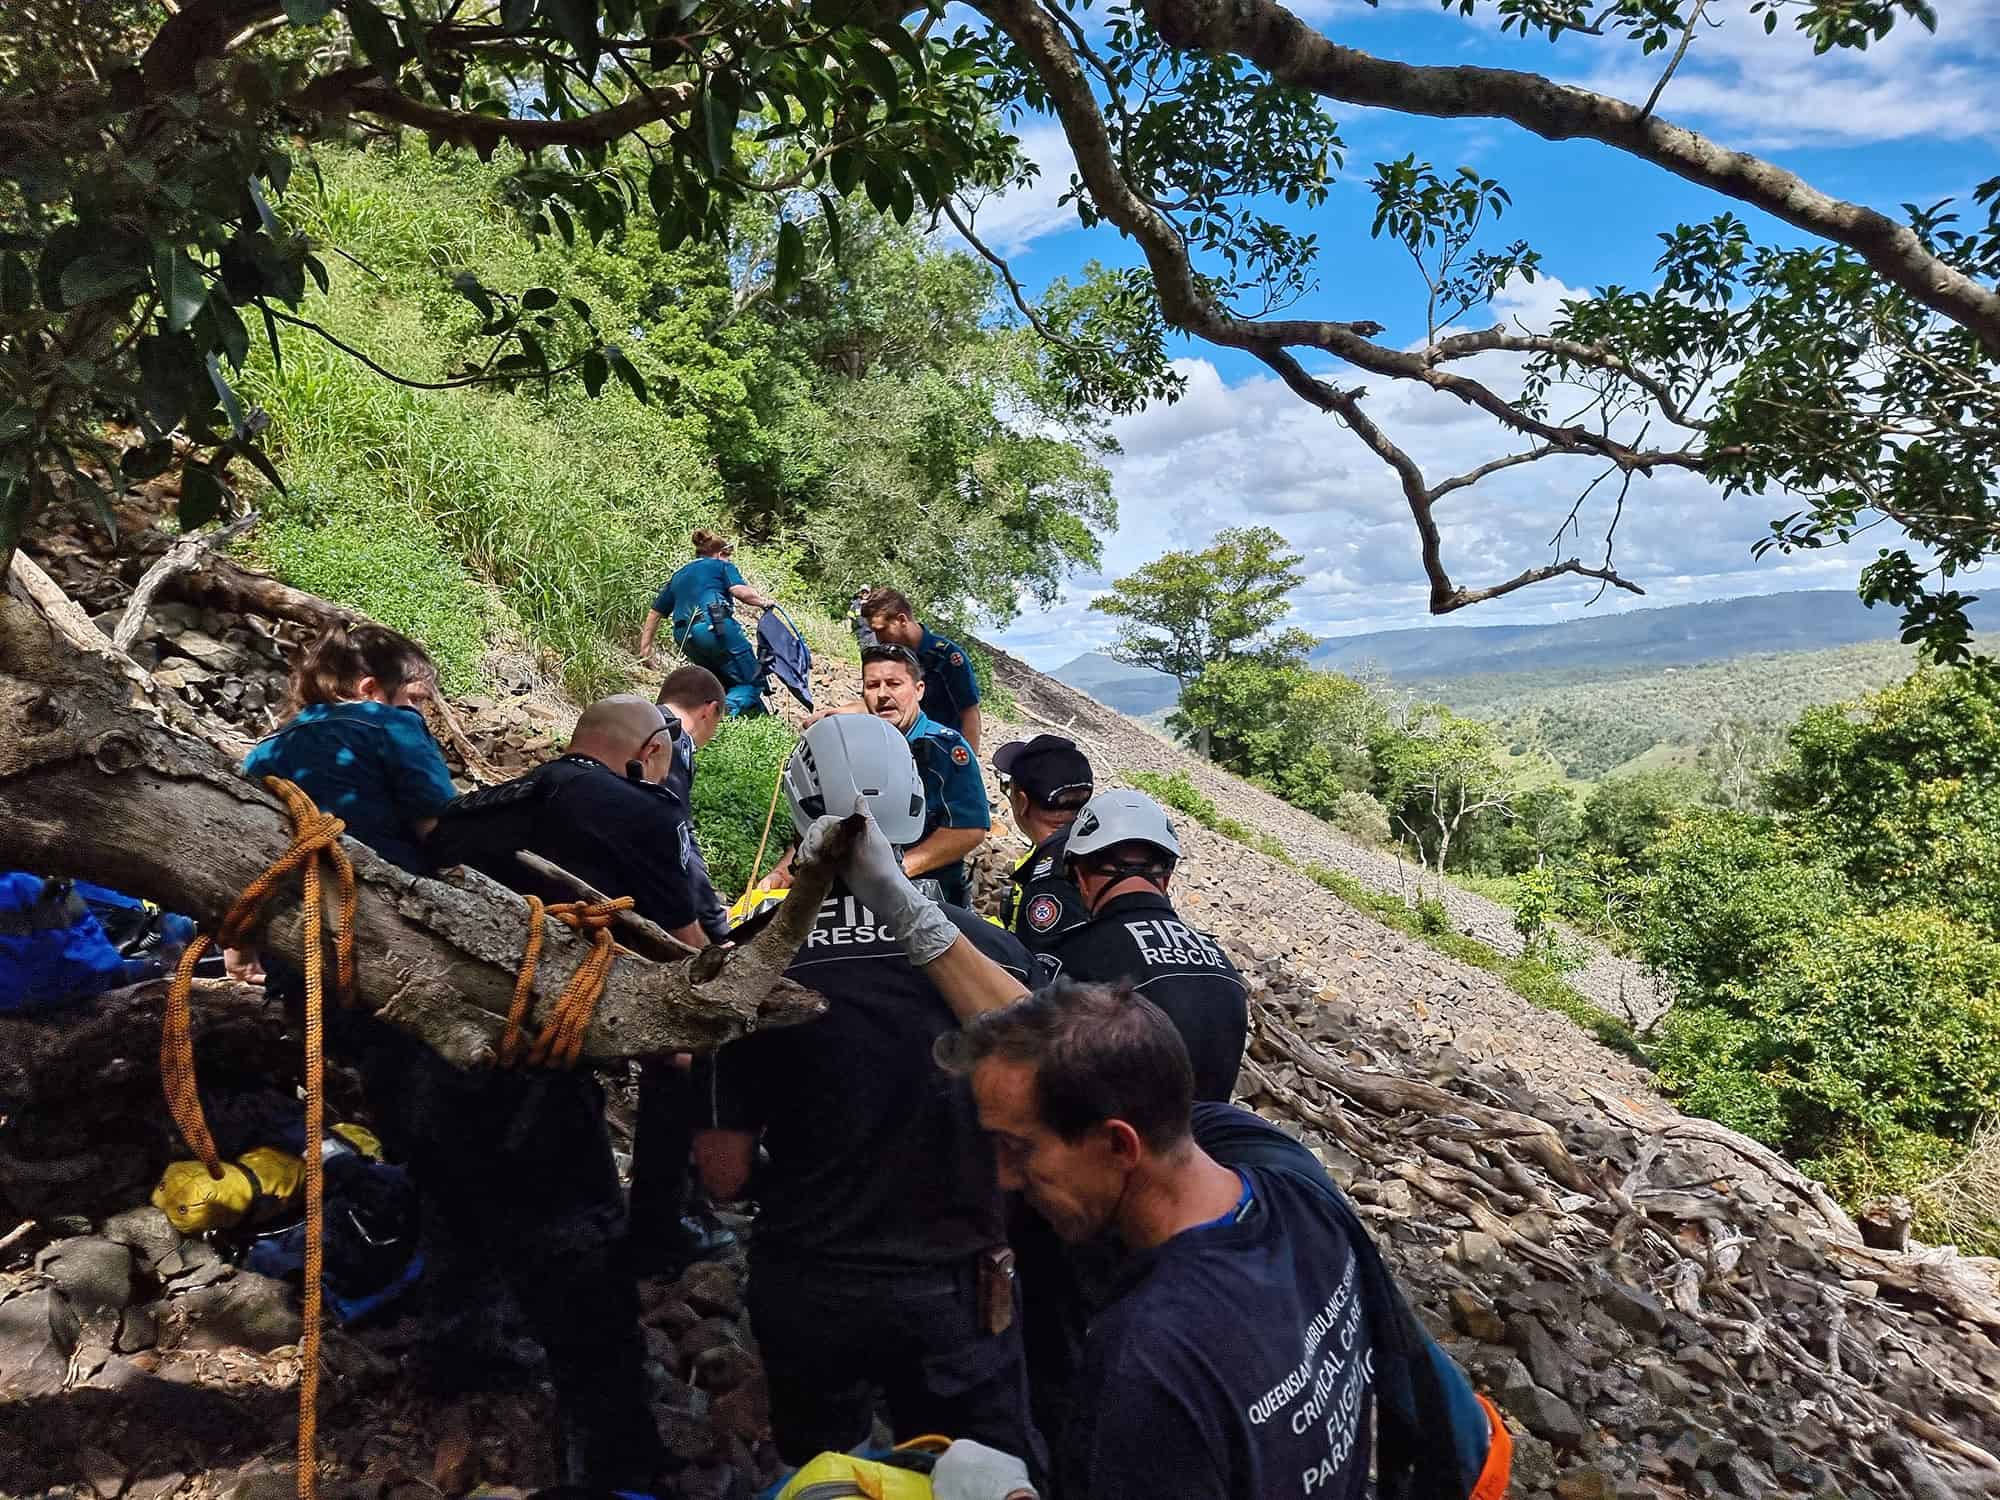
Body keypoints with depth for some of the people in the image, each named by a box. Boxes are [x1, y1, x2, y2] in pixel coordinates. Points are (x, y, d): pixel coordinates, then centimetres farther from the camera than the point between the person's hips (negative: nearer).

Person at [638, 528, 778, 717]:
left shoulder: (678, 576, 30)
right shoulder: (722, 566, 14)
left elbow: (655, 612, 27)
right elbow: (740, 590, -7)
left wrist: (645, 647, 28)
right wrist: (763, 602, 7)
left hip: (684, 638, 6)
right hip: (716, 626, -6)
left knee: (725, 682, 21)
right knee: (752, 681, -5)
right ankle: (729, 709, -32)